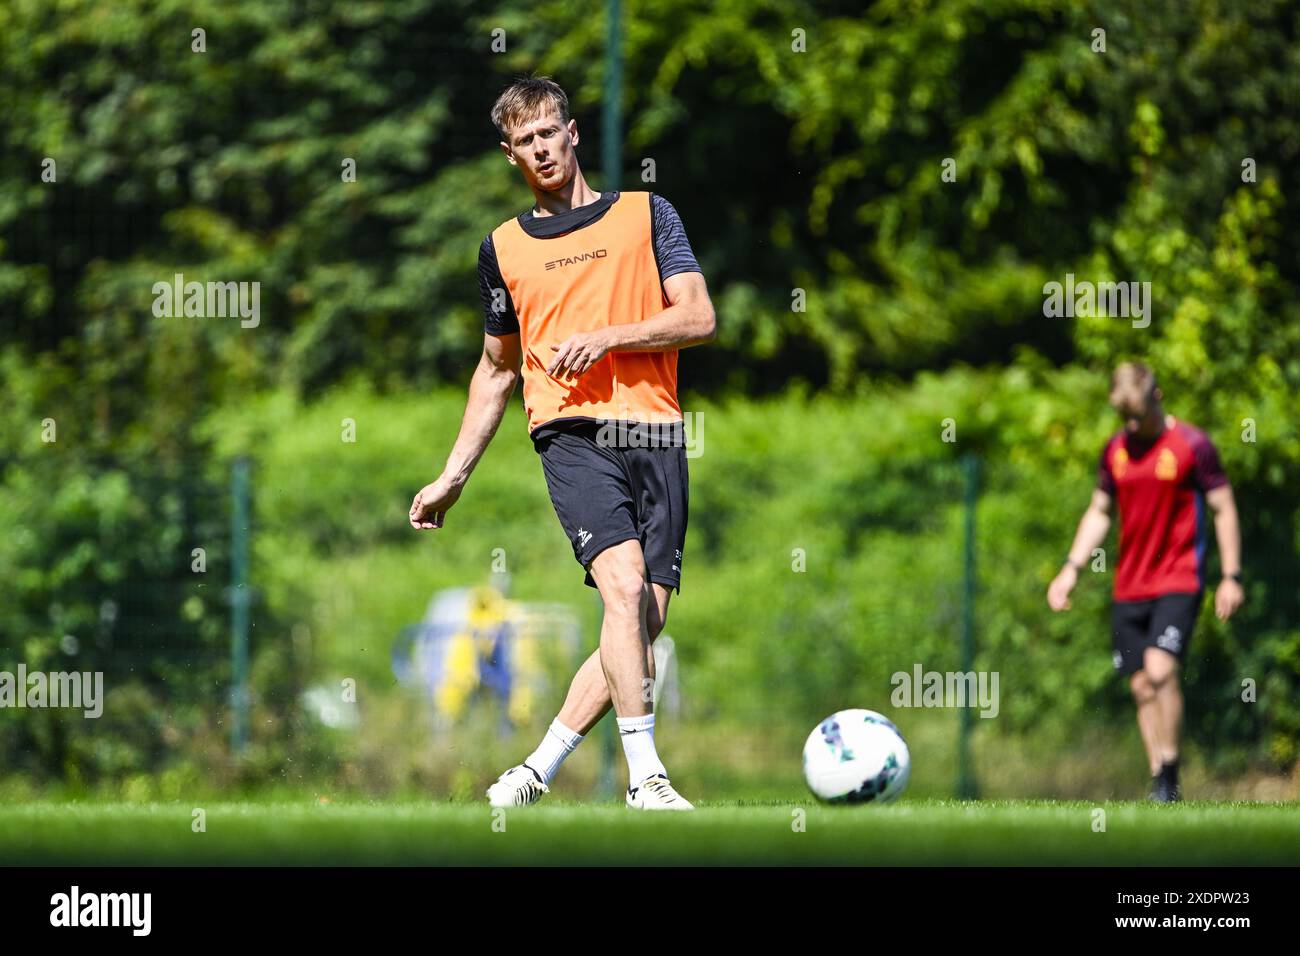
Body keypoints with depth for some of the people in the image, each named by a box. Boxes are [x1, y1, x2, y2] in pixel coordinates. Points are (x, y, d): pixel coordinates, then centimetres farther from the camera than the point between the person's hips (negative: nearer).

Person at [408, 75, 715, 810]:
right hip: (572, 436, -1)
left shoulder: (647, 214, 11)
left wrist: (608, 337, -11)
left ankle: (538, 771, 6)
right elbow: (497, 370, 26)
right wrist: (453, 478, 25)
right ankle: (646, 778, -26)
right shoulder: (504, 248, 17)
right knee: (624, 586, -23)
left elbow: (699, 319, 3)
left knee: (647, 619, -6)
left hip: (655, 436, 1)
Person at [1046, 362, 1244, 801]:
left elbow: (1224, 509, -3)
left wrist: (1231, 576, -7)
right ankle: (1161, 786, 8)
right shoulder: (1115, 450, 9)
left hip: (1179, 581, -6)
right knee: (1141, 685, 3)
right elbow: (1099, 513, 19)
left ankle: (1169, 773, -12)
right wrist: (1072, 568, 9)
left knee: (1160, 668, -21)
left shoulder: (1192, 446, -7)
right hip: (1129, 586, 6)